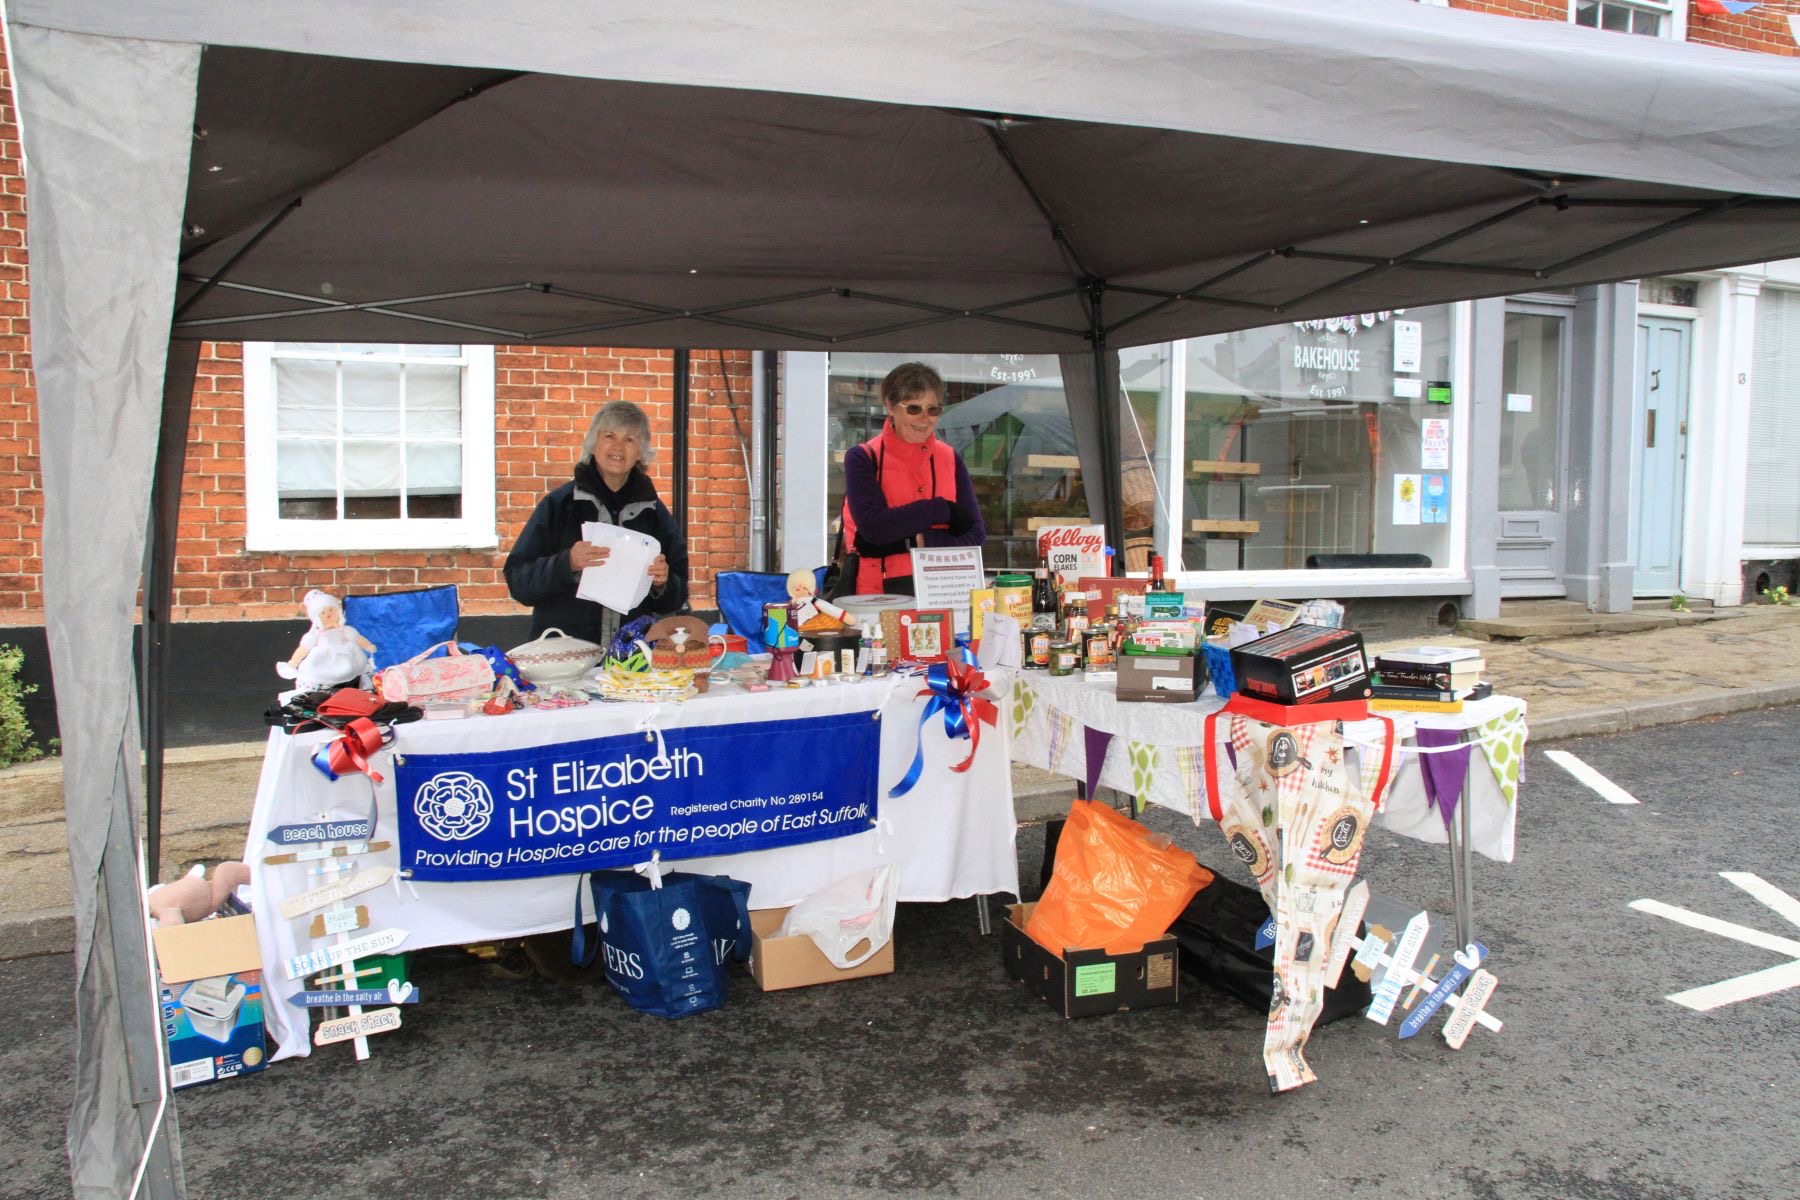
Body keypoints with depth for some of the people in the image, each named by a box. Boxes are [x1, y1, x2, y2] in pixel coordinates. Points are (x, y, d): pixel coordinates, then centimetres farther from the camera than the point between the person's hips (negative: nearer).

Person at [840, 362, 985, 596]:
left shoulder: (950, 460, 12)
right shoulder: (863, 459, 2)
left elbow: (975, 534, 5)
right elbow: (873, 526, -12)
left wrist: (915, 541, -9)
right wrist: (943, 509, -5)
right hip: (877, 597, -2)